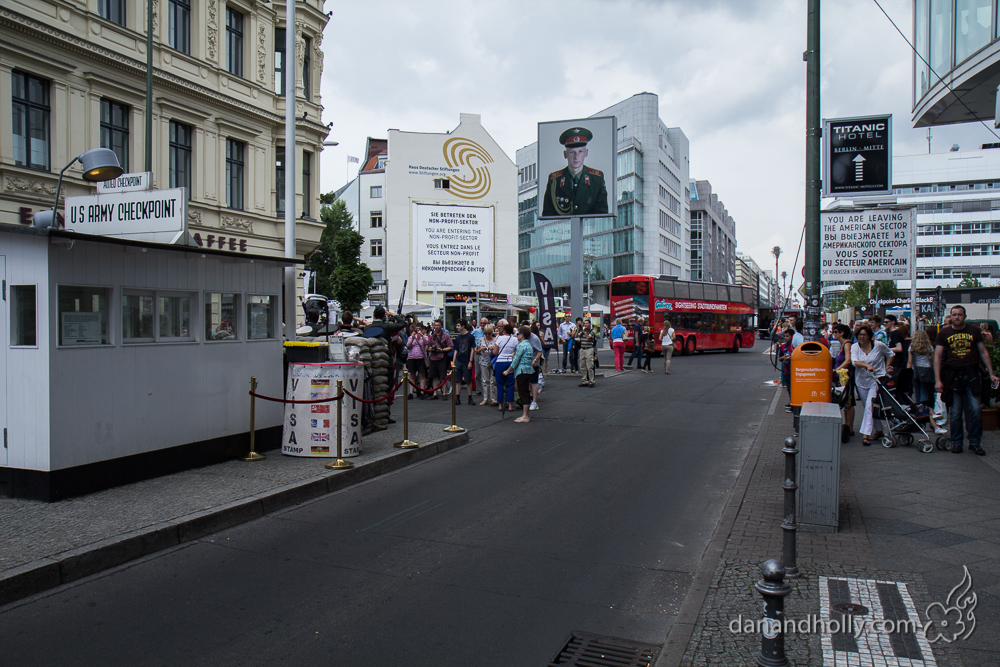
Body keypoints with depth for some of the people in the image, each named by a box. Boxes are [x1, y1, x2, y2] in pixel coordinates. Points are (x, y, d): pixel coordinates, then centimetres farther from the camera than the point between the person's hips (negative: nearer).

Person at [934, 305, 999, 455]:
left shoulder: (974, 331, 7)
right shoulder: (944, 333, 5)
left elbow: (983, 352, 13)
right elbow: (937, 357, 4)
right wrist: (937, 380, -2)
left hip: (972, 374, 0)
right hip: (953, 374, 0)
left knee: (976, 410, -5)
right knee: (955, 412, 3)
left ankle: (975, 442, 8)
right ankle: (956, 442, 15)